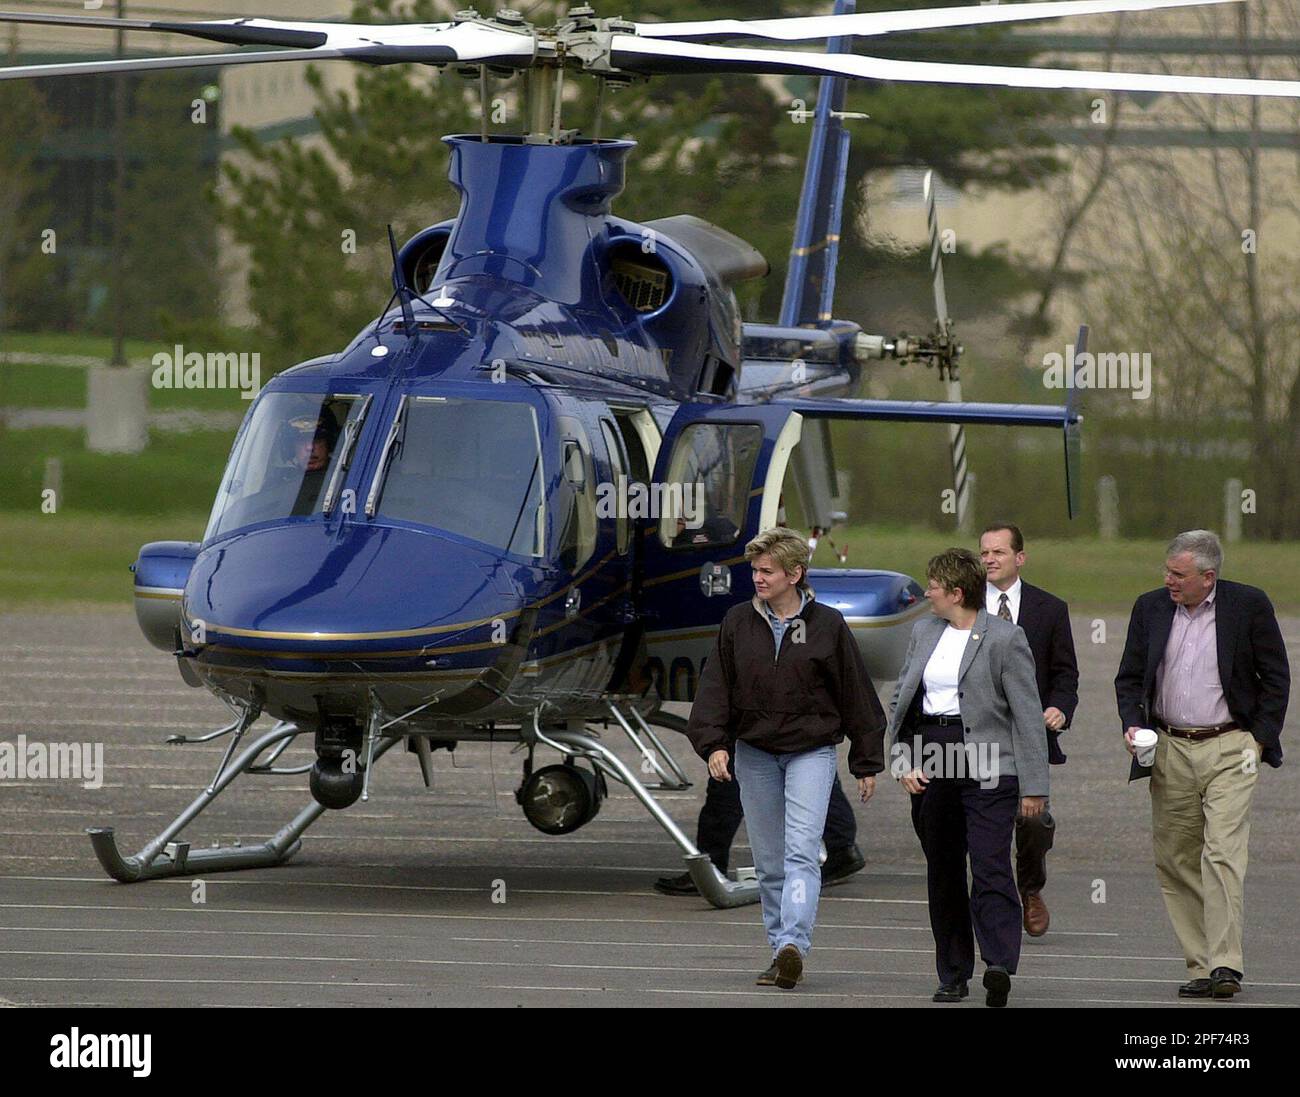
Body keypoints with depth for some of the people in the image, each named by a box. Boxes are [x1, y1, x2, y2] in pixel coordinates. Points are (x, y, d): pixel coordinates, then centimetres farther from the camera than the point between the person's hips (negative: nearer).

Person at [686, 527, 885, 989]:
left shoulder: (827, 626, -2)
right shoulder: (737, 623, 4)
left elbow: (856, 694, 4)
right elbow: (715, 687, 3)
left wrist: (867, 764, 6)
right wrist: (713, 743, -13)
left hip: (811, 750, -3)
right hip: (754, 754, 3)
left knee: (801, 851, -17)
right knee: (769, 862, 7)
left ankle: (794, 946, -28)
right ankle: (779, 954, 14)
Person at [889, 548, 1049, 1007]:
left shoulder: (1004, 639, -5)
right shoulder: (924, 632, 14)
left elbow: (1027, 715, -5)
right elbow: (901, 699, 18)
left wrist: (1033, 786, -9)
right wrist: (902, 761, 4)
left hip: (986, 766, -6)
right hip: (930, 769, 6)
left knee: (990, 866, -16)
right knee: (942, 874, 9)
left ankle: (1000, 964, -26)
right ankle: (953, 976, 15)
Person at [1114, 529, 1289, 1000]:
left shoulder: (1249, 605, -3)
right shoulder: (1150, 608, 7)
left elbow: (1276, 678, 3)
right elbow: (1129, 676, 13)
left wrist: (1260, 739, -4)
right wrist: (1132, 724, -5)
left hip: (1229, 750, -4)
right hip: (1169, 751, 4)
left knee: (1223, 855, -15)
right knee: (1175, 862, 4)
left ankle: (1226, 966, -19)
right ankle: (1200, 966, 11)